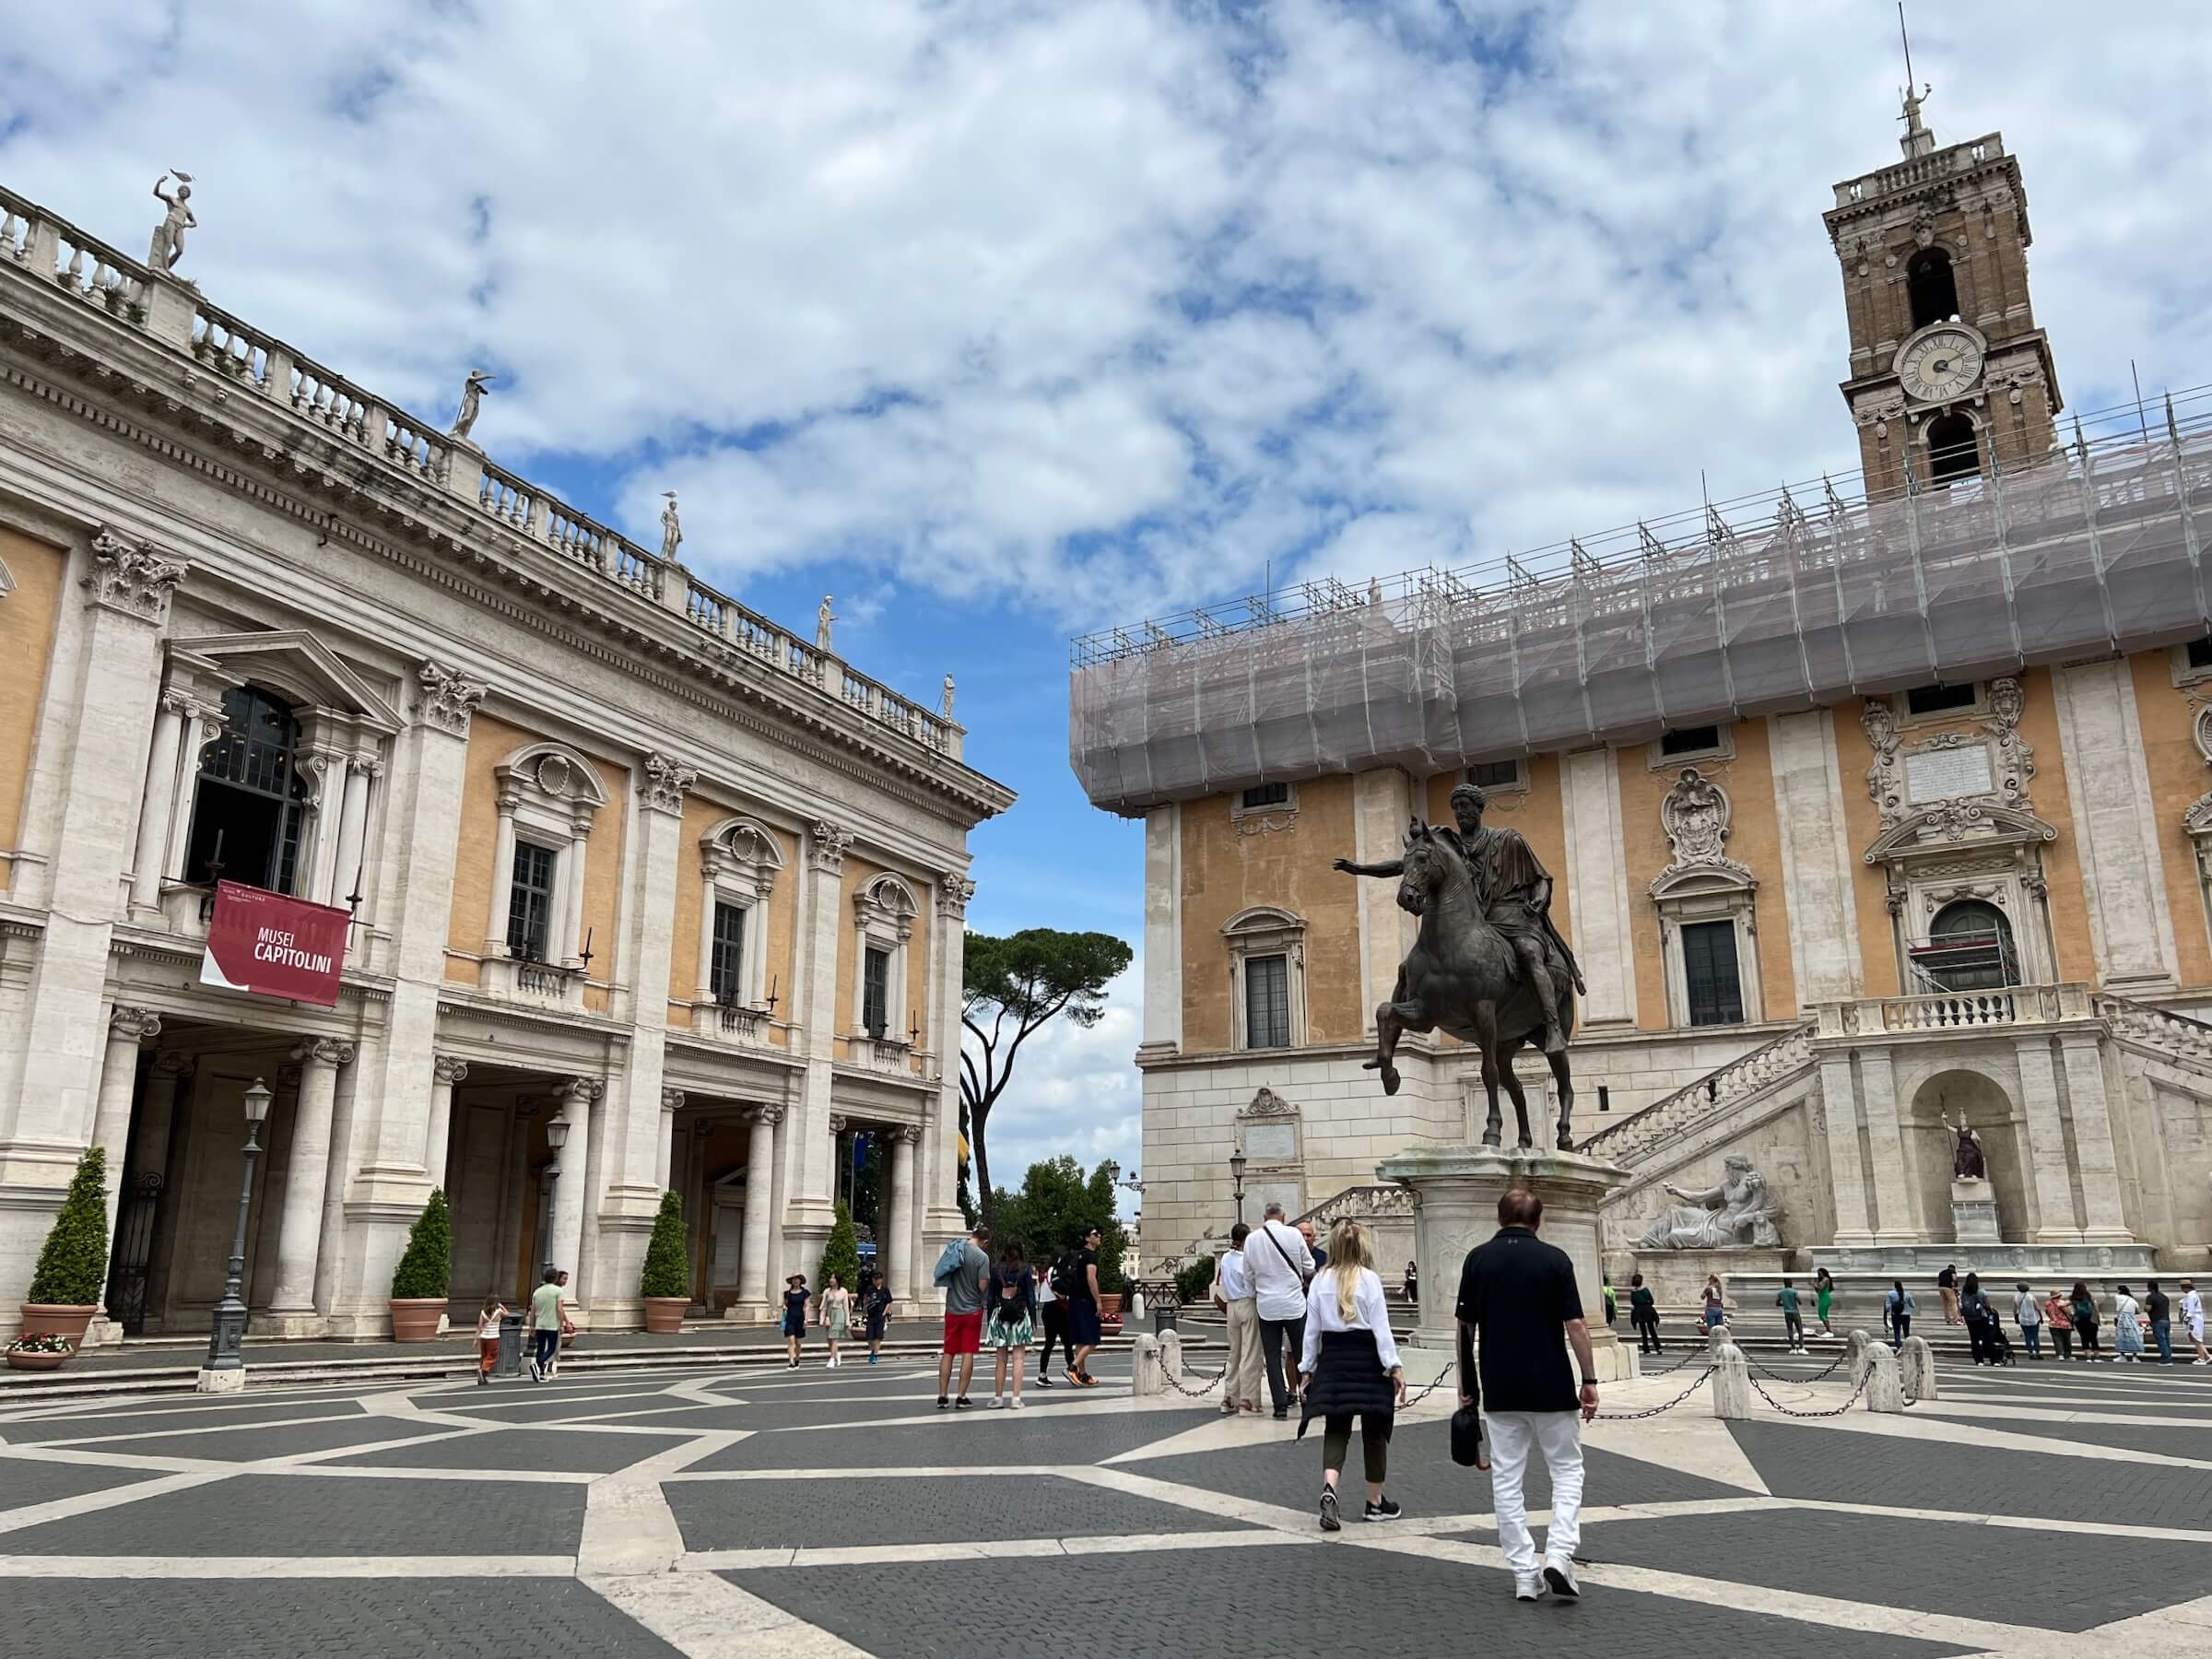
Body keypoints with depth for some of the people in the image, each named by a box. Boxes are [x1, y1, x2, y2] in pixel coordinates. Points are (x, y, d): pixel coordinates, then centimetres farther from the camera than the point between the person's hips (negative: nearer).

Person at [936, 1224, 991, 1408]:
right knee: (968, 1354, 3)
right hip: (972, 1310, -4)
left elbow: (942, 1277, 11)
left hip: (952, 1309, 4)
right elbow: (982, 1286, -15)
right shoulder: (982, 1257, -15)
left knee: (948, 1353, 10)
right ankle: (961, 1398, 3)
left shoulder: (952, 1249, 2)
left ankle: (942, 1396, 11)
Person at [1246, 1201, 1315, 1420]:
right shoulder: (1293, 1234, -7)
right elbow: (1309, 1269, -1)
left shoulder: (1251, 1240, 0)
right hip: (1294, 1303, -2)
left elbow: (1249, 1275, 7)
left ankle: (1280, 1404, 5)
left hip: (1266, 1305, 2)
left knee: (1272, 1357, 6)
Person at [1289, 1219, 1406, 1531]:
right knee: (1374, 1430, 11)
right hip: (1367, 1358, -3)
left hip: (1332, 1359, 3)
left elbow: (1312, 1329, 3)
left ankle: (1329, 1489, -15)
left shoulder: (1320, 1280, 1)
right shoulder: (1369, 1279, -9)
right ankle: (1375, 1503, 20)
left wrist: (1306, 1369, 10)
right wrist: (1395, 1367, -8)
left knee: (1336, 1428, 8)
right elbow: (1381, 1327, -11)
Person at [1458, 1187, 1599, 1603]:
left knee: (1506, 1480, 9)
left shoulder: (1478, 1259, 0)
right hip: (1551, 1389, -2)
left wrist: (1466, 1383, 12)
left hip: (1500, 1392, 2)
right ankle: (1559, 1557, -3)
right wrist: (1590, 1380, 0)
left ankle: (1524, 1575, 9)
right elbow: (1575, 1325, -9)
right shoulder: (1554, 1259, -6)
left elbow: (1465, 1327, 2)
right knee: (1567, 1471, 12)